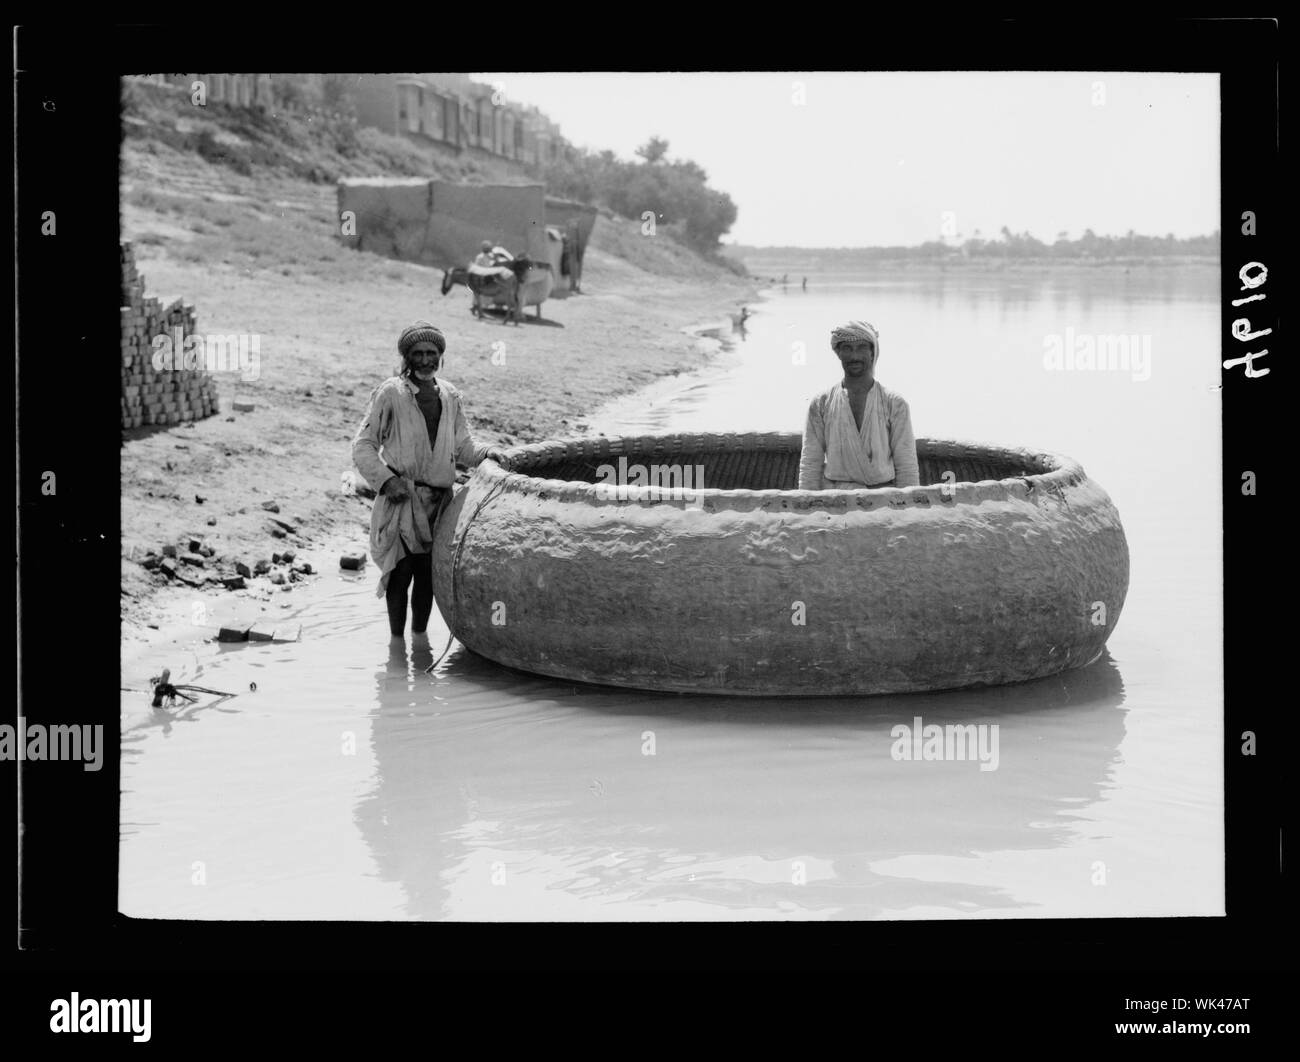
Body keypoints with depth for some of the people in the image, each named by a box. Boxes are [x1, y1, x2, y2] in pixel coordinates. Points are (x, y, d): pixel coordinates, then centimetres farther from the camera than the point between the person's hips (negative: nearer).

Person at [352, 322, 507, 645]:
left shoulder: (449, 396, 13)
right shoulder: (391, 393, -2)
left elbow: (462, 445, 19)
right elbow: (362, 445, -1)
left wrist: (486, 452, -1)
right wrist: (385, 480, -12)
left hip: (439, 497, 4)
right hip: (401, 497, -4)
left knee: (428, 570, 6)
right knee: (401, 569, -4)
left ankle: (420, 632, 21)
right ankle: (396, 637, 9)